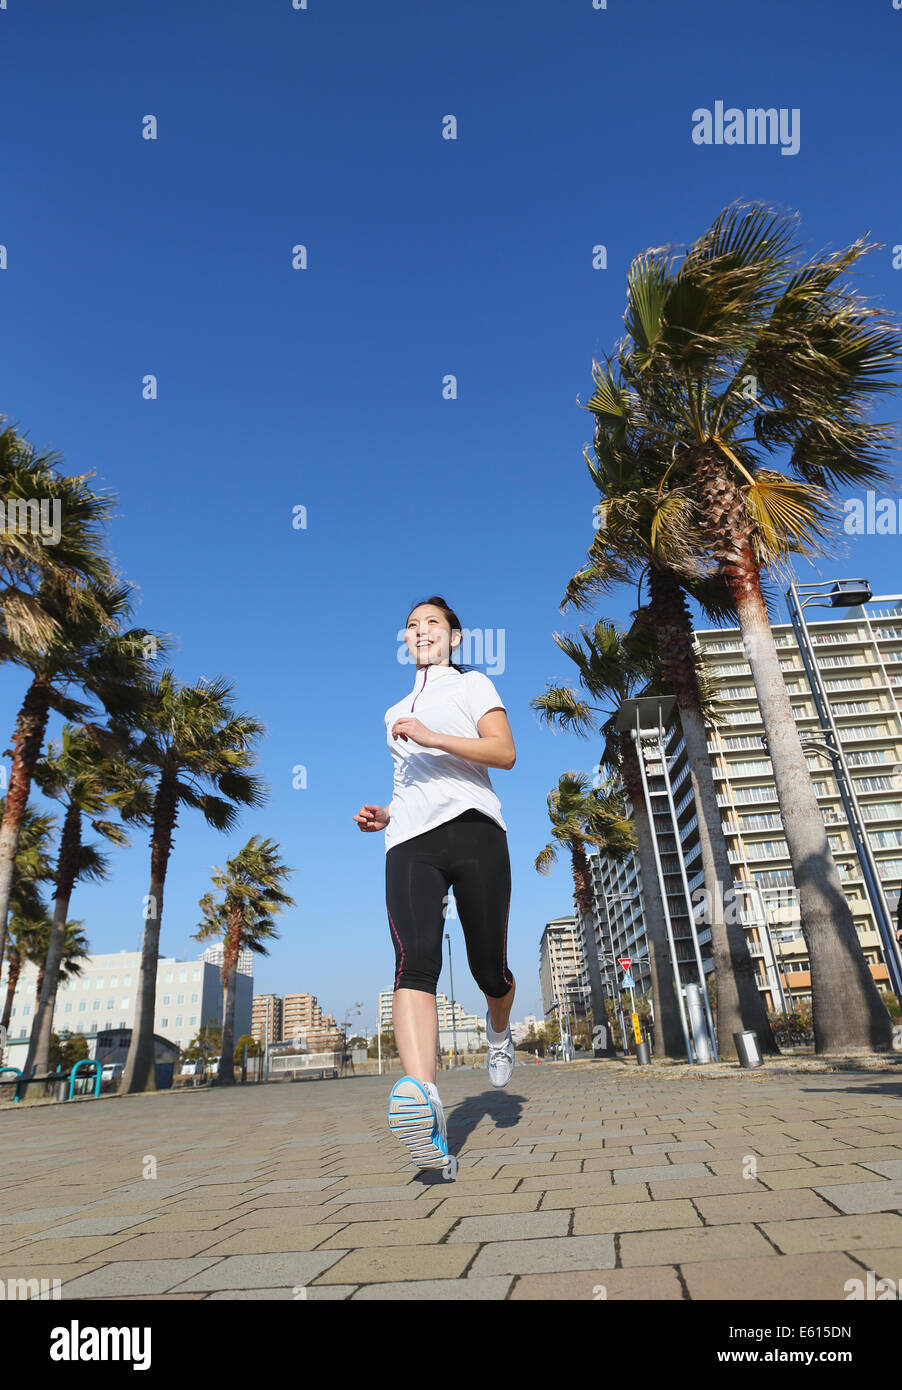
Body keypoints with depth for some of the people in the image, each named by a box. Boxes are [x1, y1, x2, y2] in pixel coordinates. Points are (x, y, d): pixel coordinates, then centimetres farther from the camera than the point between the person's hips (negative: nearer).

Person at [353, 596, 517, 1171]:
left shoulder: (473, 684, 14)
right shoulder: (396, 712, 31)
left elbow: (505, 753, -2)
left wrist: (432, 736, -12)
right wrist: (384, 816, 18)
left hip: (473, 830, -3)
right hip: (410, 844, 3)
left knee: (490, 969, 1)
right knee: (415, 958, -22)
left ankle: (500, 1034, 36)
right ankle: (423, 1102, -39)